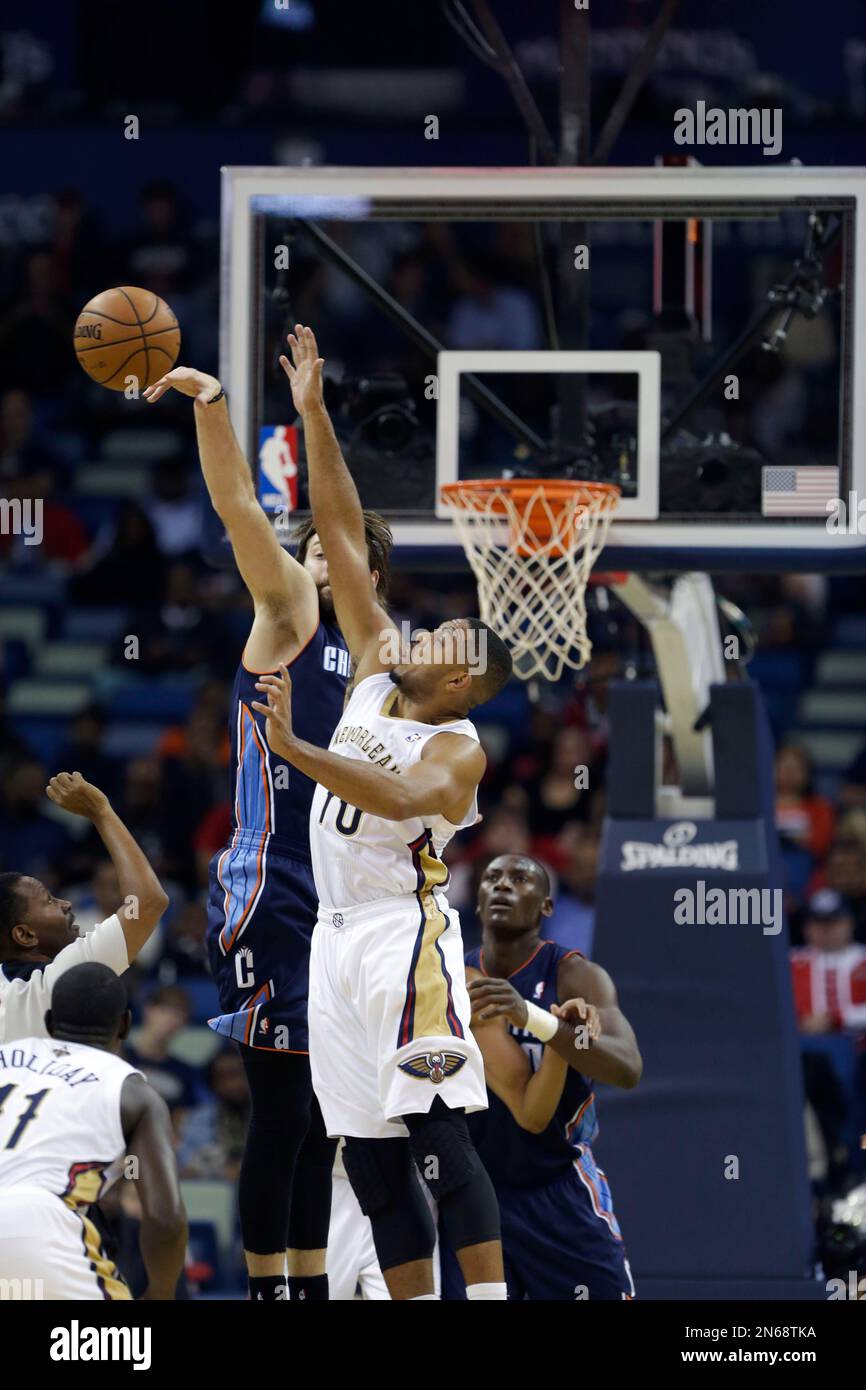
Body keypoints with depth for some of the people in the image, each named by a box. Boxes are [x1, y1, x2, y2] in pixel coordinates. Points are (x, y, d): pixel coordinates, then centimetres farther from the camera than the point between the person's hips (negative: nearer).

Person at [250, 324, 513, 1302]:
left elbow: (399, 799, -32)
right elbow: (343, 537, 12)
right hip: (340, 936, 8)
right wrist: (312, 416, 10)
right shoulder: (376, 676, 11)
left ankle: (493, 1312, -19)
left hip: (406, 935, -8)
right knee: (369, 1156, 5)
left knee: (436, 1136, -16)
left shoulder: (458, 749, -9)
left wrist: (293, 749, -41)